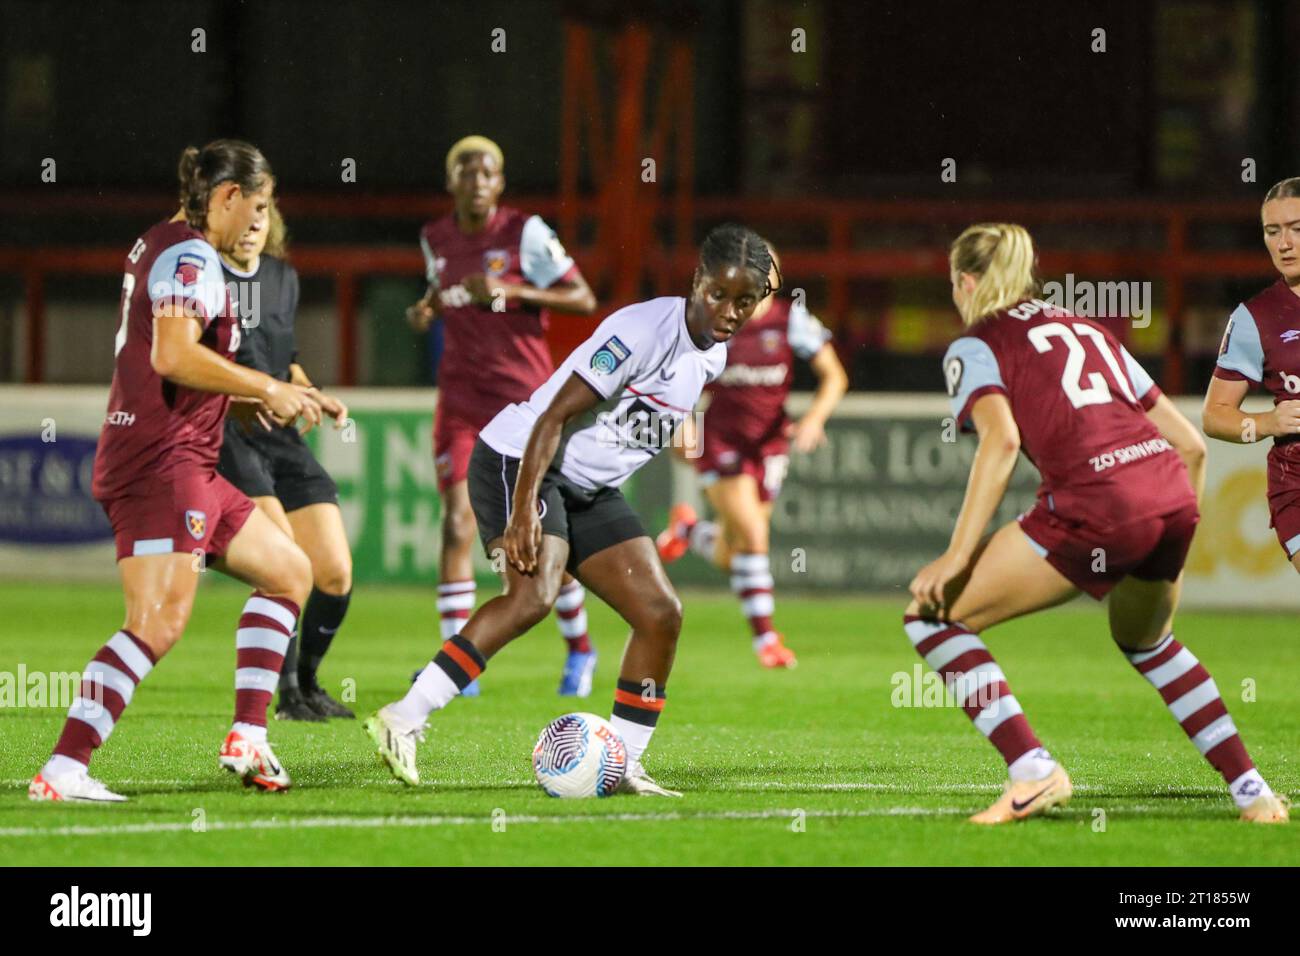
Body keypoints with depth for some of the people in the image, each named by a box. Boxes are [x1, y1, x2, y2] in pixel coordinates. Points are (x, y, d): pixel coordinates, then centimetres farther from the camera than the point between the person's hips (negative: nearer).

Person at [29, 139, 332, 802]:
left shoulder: (159, 247, 19)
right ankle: (62, 772, -25)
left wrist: (246, 395, 22)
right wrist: (266, 390, -15)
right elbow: (173, 356, -24)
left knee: (289, 572, 16)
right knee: (159, 623, -20)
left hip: (185, 466, 11)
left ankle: (247, 739, 11)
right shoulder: (190, 256, -11)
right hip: (160, 465, -11)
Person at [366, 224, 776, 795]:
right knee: (536, 593, -30)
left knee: (660, 614, 0)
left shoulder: (712, 356, 6)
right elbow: (556, 416, -25)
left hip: (591, 490, 9)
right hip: (520, 460, -9)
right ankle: (403, 721, -30)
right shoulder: (645, 331, -22)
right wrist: (523, 509, -32)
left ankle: (622, 767, 9)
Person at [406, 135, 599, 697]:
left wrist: (512, 292, -21)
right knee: (457, 526, -11)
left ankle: (578, 648, 25)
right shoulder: (436, 239, 5)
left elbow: (584, 300, -10)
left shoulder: (526, 234, -9)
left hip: (524, 396, -3)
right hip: (461, 399, 3)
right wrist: (424, 312, 1)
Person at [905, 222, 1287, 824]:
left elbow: (1001, 439, -9)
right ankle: (1252, 791, 28)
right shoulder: (1089, 332, 29)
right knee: (1146, 641, 35)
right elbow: (1190, 443, 25)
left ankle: (1032, 770, -7)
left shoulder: (975, 347, 11)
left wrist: (958, 555, -11)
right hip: (1174, 496, 7)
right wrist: (1171, 543, 35)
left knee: (931, 616, 6)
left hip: (1097, 504, -7)